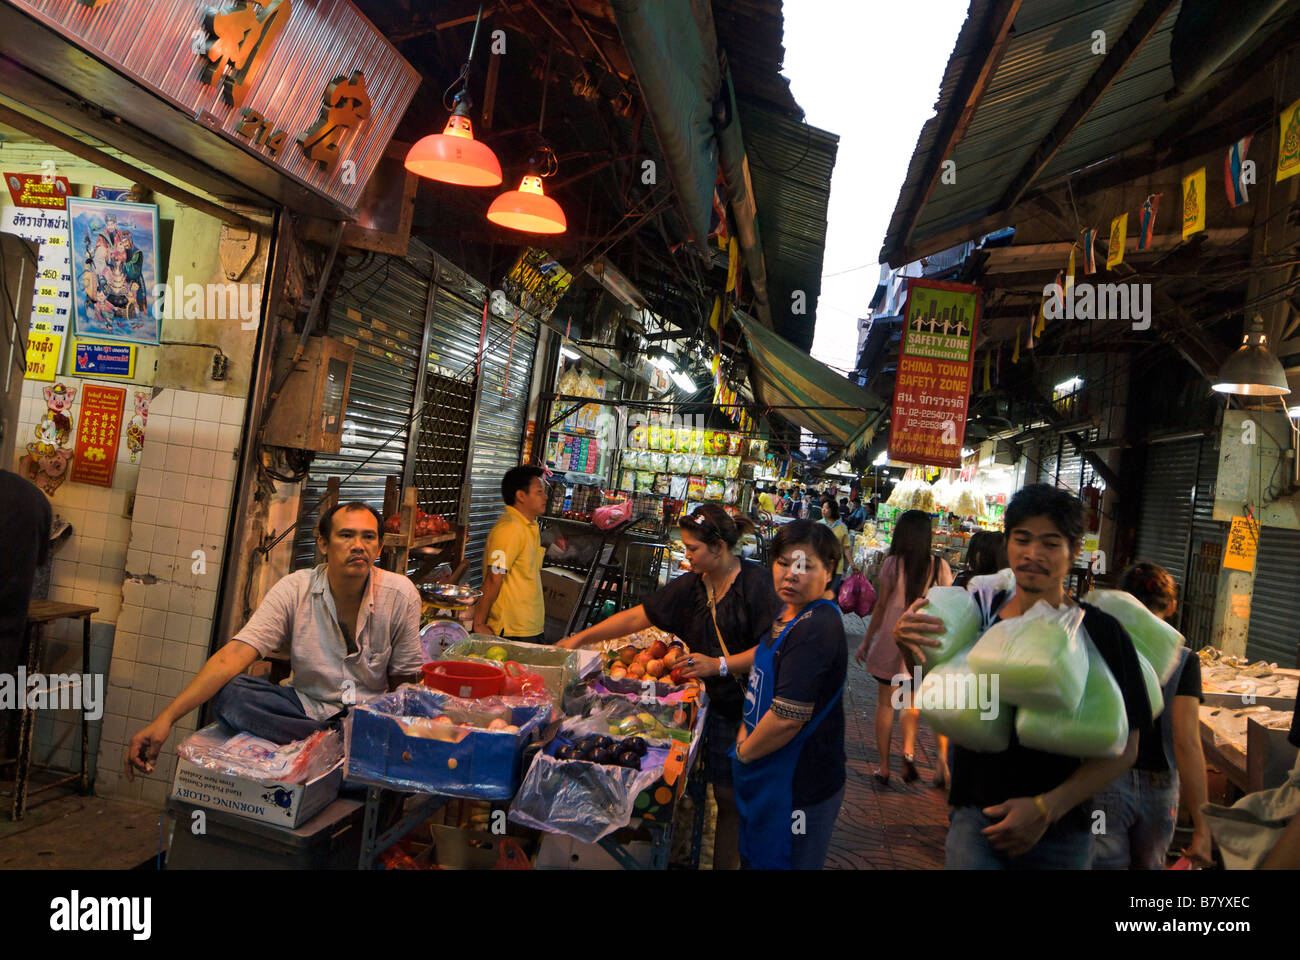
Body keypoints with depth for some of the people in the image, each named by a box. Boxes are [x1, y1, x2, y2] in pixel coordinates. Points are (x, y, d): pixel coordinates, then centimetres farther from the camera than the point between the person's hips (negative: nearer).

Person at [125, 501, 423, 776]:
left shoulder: (400, 593, -9)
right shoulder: (294, 590, -8)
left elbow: (405, 681, -1)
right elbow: (233, 656, -17)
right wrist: (166, 718, -28)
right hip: (307, 707, 2)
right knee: (228, 692, -26)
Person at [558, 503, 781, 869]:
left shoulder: (756, 583, -15)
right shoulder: (693, 585, 5)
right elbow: (638, 616, 8)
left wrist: (720, 665, -22)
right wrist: (580, 638, 7)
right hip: (722, 706, 5)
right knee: (726, 798, 10)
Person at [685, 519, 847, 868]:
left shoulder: (817, 629, -30)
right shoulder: (791, 611, 3)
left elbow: (787, 718, -32)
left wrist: (743, 751, -15)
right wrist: (718, 664, 17)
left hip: (799, 787, -9)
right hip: (771, 774, 9)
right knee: (754, 856, 27)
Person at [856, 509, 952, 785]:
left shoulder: (893, 564, -7)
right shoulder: (939, 566, -3)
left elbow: (881, 607, -4)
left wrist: (866, 641, 6)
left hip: (891, 638, -2)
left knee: (885, 702, 8)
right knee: (913, 700, 20)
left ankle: (884, 767, 12)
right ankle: (908, 749, 0)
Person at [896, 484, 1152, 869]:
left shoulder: (1099, 632, -11)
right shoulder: (979, 609, -2)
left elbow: (1124, 748, -9)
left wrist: (1047, 808, -17)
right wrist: (906, 639, -9)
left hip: (1060, 835, -1)